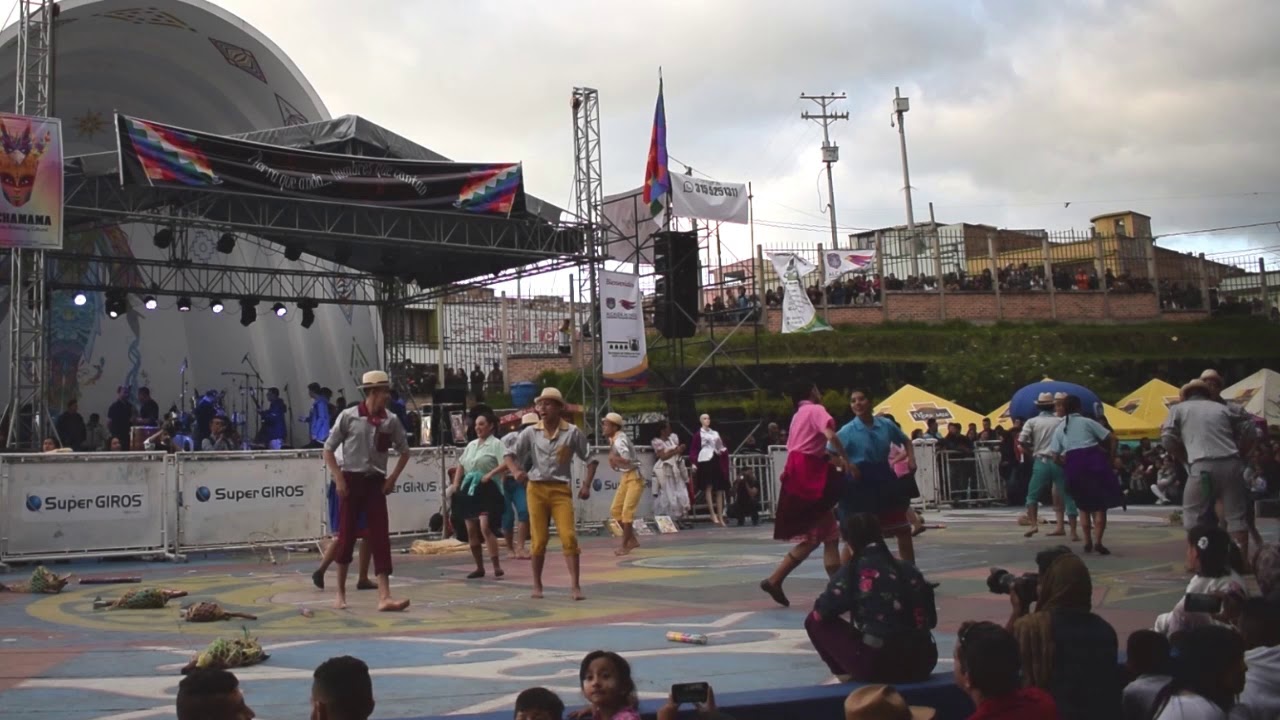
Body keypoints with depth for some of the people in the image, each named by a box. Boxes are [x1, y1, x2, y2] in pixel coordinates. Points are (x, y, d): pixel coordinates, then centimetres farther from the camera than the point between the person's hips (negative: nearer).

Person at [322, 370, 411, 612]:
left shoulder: (390, 421, 0)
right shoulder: (348, 416, -7)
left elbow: (404, 451, 13)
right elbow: (328, 450, -1)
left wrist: (393, 477, 3)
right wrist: (338, 479, -9)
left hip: (376, 482, 2)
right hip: (352, 480, -2)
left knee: (380, 538, -5)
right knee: (347, 536, 4)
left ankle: (384, 597, -7)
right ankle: (341, 592, 21)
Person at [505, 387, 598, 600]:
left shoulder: (572, 432, -1)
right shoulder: (530, 432, 4)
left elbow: (590, 459, 5)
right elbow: (510, 455, 7)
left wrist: (586, 485, -6)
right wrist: (516, 471, -15)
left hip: (561, 490, -1)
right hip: (536, 489, 2)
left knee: (569, 537, -11)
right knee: (539, 540, 4)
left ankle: (576, 586, -8)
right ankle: (537, 585, 18)